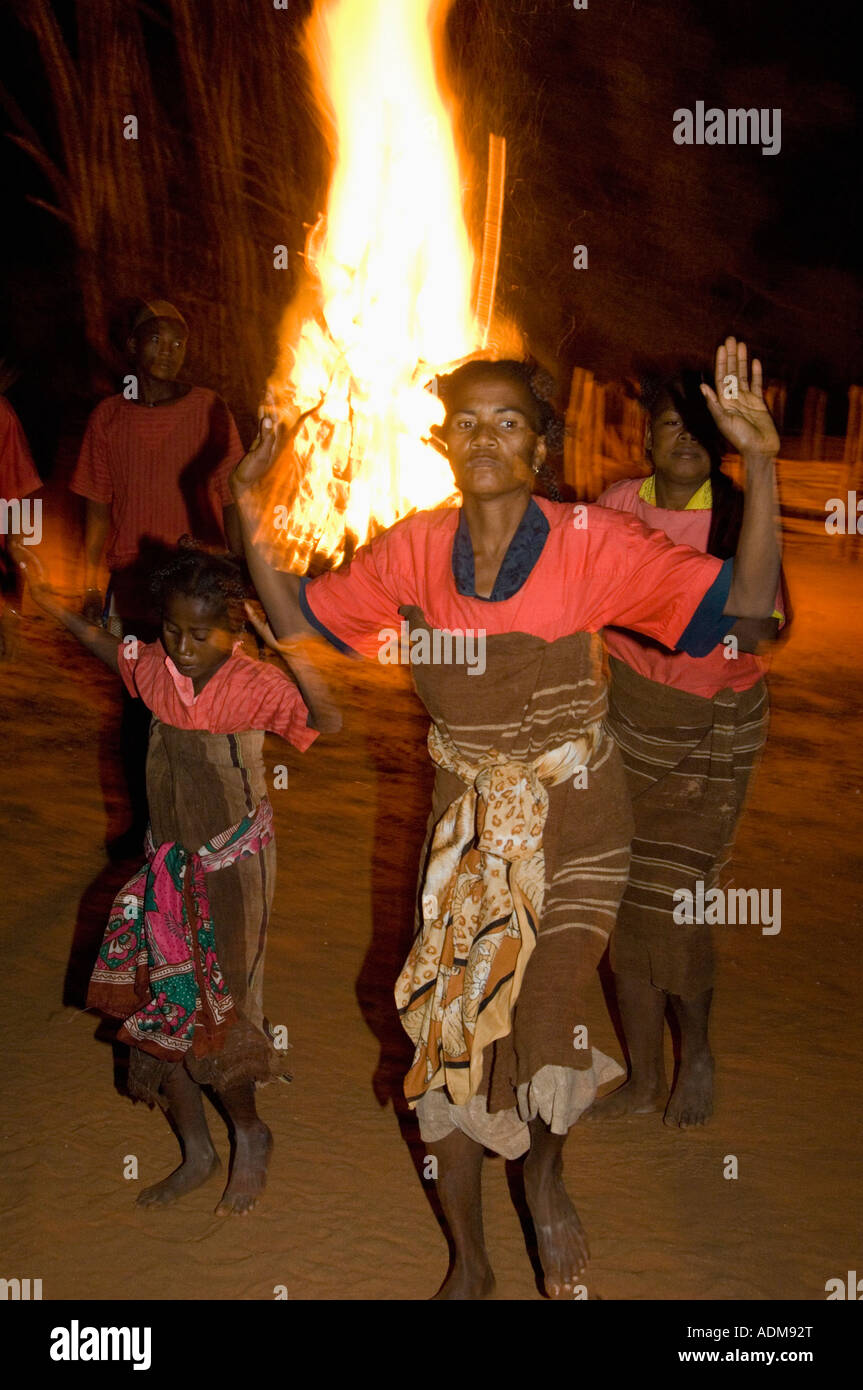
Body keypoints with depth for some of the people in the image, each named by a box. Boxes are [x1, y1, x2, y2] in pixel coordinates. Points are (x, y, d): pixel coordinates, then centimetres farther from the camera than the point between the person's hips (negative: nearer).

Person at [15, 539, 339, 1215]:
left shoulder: (255, 684, -19)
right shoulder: (156, 668, -3)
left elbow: (325, 724, -35)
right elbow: (105, 644, 18)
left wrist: (296, 657, -47)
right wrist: (46, 598, 13)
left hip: (232, 866, -6)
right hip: (170, 864, 6)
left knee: (211, 1015, -3)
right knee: (156, 1008, 8)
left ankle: (251, 1136, 25)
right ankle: (197, 1153, 27)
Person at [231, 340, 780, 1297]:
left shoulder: (589, 544, -13)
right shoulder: (414, 551, -4)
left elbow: (744, 601, -18)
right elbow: (297, 621, 4)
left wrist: (760, 465, -28)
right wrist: (251, 515, -7)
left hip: (574, 829, -3)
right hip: (466, 825, 3)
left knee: (546, 1048, -15)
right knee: (445, 1046, 8)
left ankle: (545, 1175, 24)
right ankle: (468, 1264, 32)